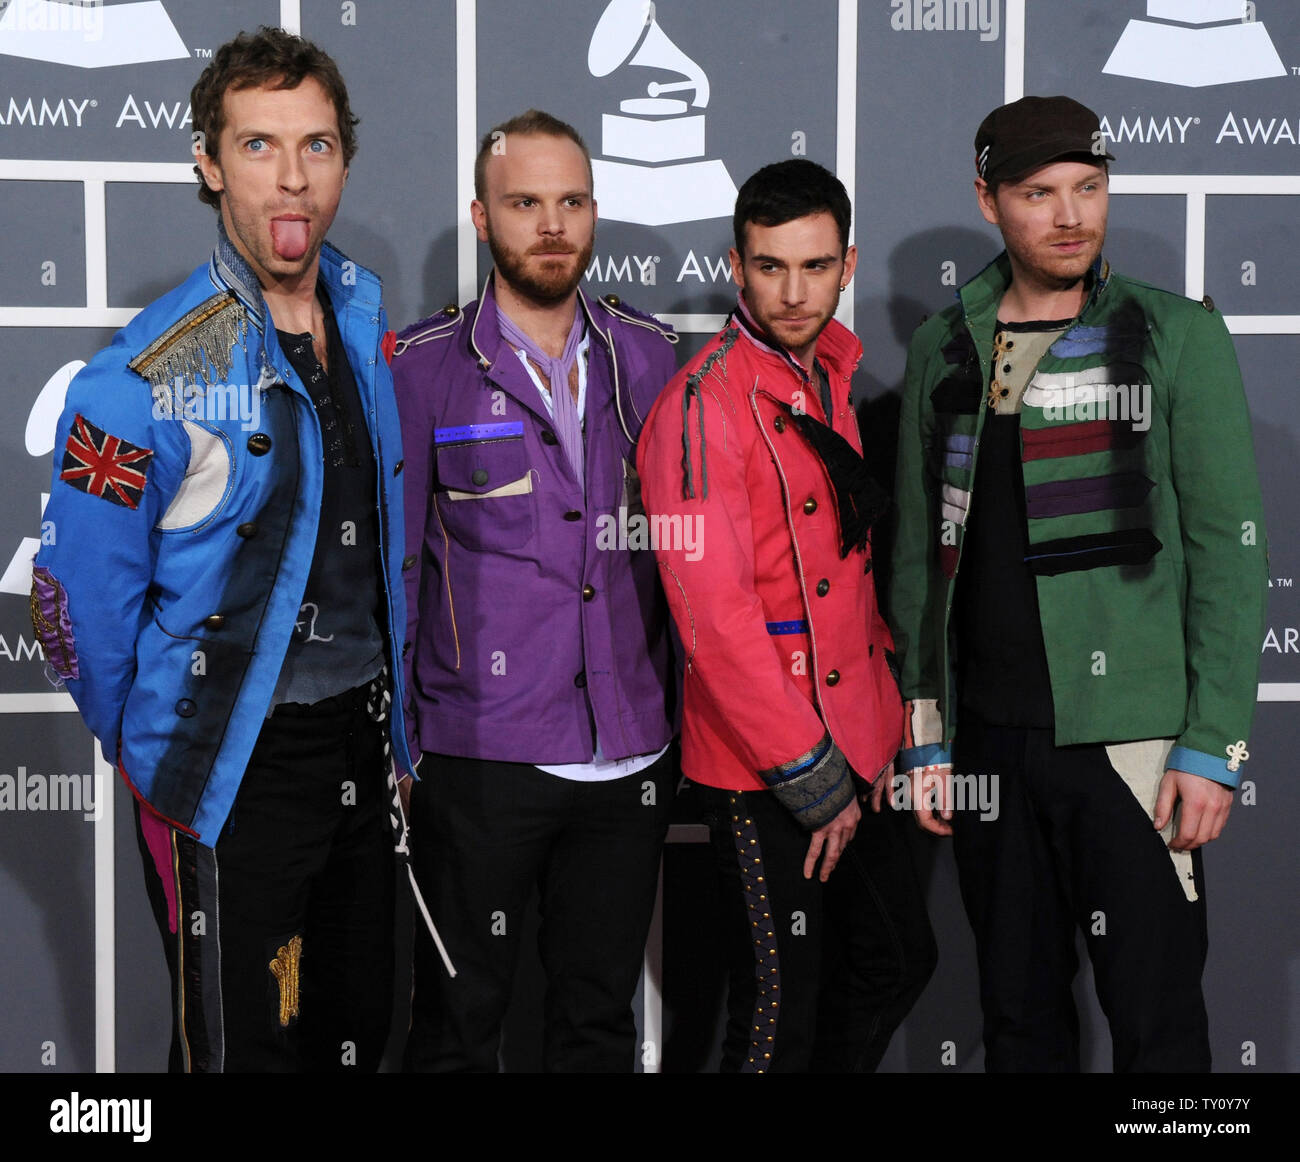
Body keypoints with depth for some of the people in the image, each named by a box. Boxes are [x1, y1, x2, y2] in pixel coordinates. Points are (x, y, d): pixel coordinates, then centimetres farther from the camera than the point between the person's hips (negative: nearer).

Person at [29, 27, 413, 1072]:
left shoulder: (366, 319, 3)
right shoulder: (149, 376, -18)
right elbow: (76, 597, -12)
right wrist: (151, 755, 0)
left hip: (361, 746, 6)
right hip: (235, 775, -6)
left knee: (358, 1033, 18)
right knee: (243, 1051, 4)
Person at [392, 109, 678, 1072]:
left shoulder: (648, 355, 7)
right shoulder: (425, 366, -2)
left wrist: (686, 711, 7)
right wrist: (391, 741, -3)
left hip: (631, 754, 3)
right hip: (480, 752, -3)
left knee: (601, 1018, 14)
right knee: (460, 1018, 7)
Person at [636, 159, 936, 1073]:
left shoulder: (827, 380, 10)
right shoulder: (704, 406, -17)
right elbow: (716, 617, -21)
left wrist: (883, 719, 11)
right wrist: (809, 775, -18)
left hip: (848, 746, 8)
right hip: (762, 769, -8)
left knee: (899, 960, 18)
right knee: (782, 1007, 2)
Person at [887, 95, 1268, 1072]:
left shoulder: (1179, 337, -1)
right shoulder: (944, 353, 10)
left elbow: (1229, 550, -5)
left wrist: (1214, 744, -11)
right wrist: (925, 734, 9)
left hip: (1132, 736, -3)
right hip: (989, 738, 4)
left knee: (1156, 1018, -1)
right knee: (1018, 1012, 12)